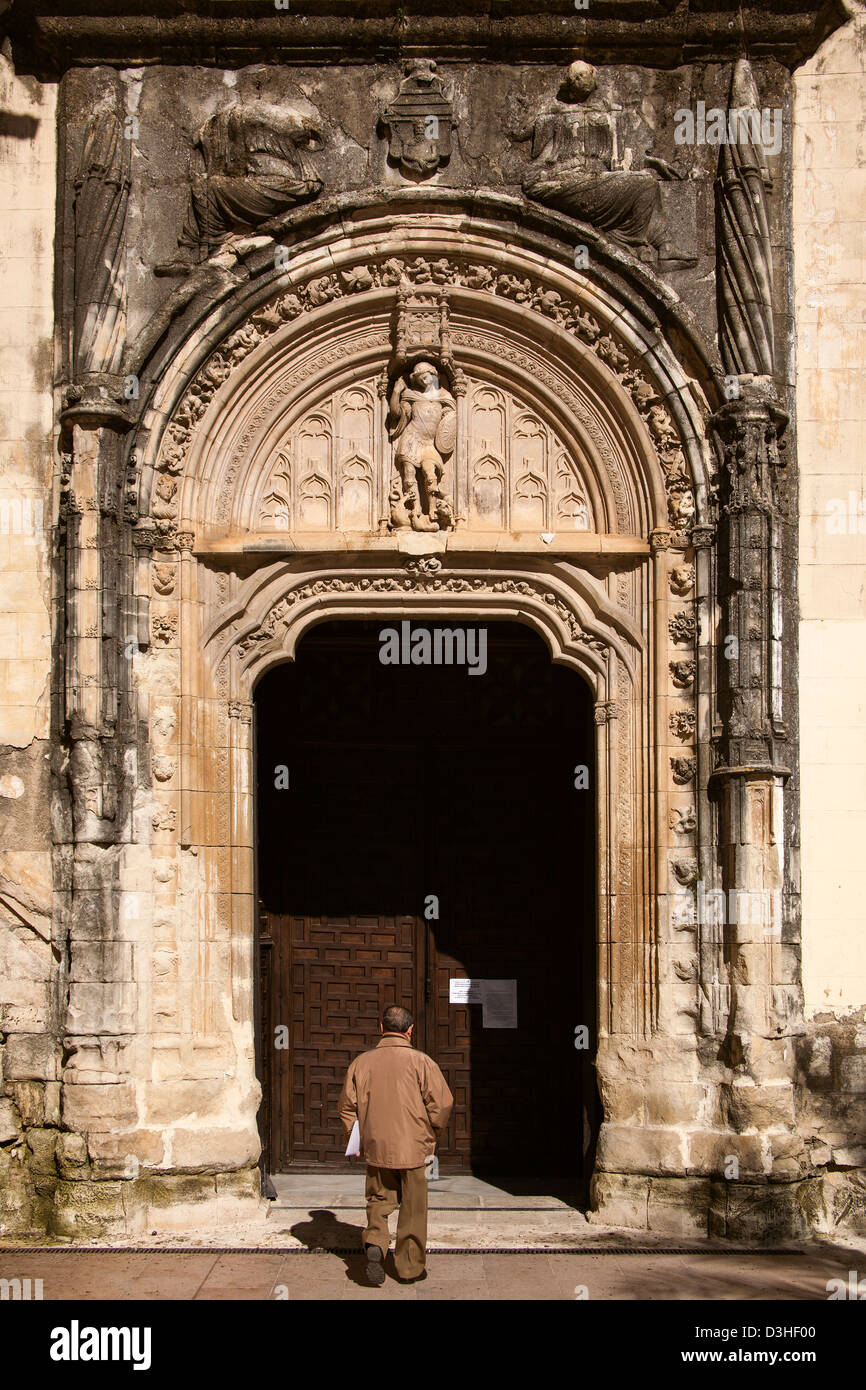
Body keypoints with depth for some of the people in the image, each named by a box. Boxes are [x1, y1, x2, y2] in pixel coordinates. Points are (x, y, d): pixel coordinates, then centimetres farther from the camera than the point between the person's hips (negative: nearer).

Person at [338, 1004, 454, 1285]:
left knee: (378, 1200, 16)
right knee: (413, 1209, 10)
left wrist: (356, 1140, 16)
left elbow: (347, 1106, 5)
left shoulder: (361, 1062, 1)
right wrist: (431, 1136, 7)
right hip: (413, 1149, -2)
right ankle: (410, 1267, 15)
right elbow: (442, 1104, -9)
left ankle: (375, 1241, -10)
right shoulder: (421, 1062, -8)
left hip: (375, 1148, 2)